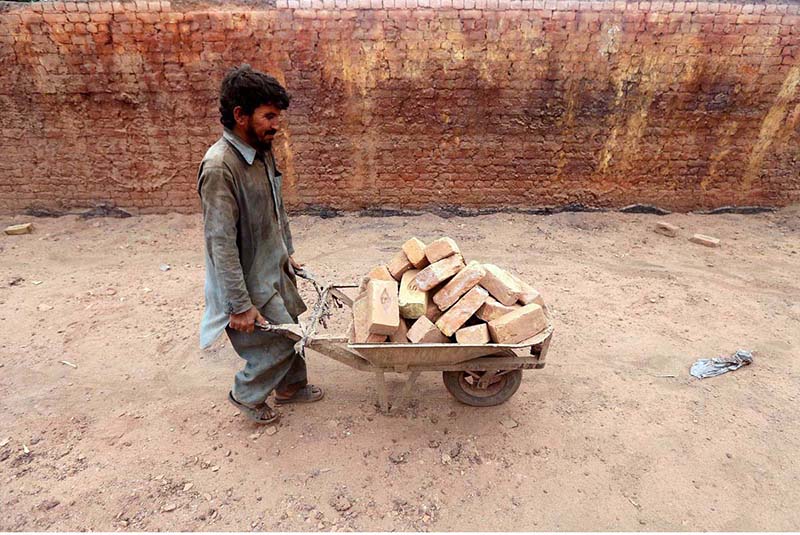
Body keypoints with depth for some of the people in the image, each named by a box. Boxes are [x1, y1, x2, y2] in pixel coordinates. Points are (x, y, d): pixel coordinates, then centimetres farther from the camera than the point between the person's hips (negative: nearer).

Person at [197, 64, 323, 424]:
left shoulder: (262, 151, 0)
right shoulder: (219, 168, -27)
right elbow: (221, 243, -26)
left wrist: (287, 252, 20)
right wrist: (240, 305, -23)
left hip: (275, 266, 8)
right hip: (249, 279, -8)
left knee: (290, 329, 20)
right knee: (278, 343, 3)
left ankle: (290, 387, 44)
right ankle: (245, 394, 31)